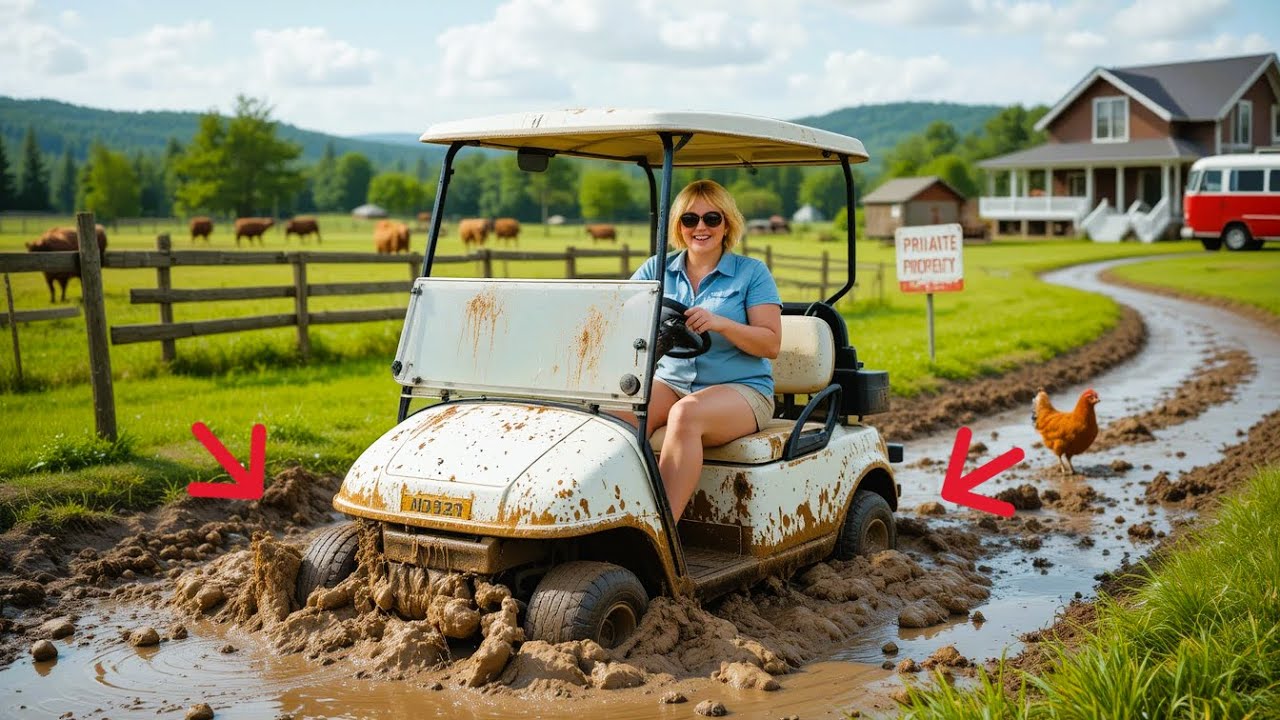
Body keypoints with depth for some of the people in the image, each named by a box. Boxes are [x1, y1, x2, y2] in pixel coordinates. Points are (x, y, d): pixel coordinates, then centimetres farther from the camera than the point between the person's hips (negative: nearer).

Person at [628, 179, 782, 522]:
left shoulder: (752, 272, 3)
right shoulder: (657, 269, 12)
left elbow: (771, 344, -5)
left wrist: (720, 323, -22)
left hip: (740, 388, -3)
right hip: (670, 380, 3)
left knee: (686, 414, -36)